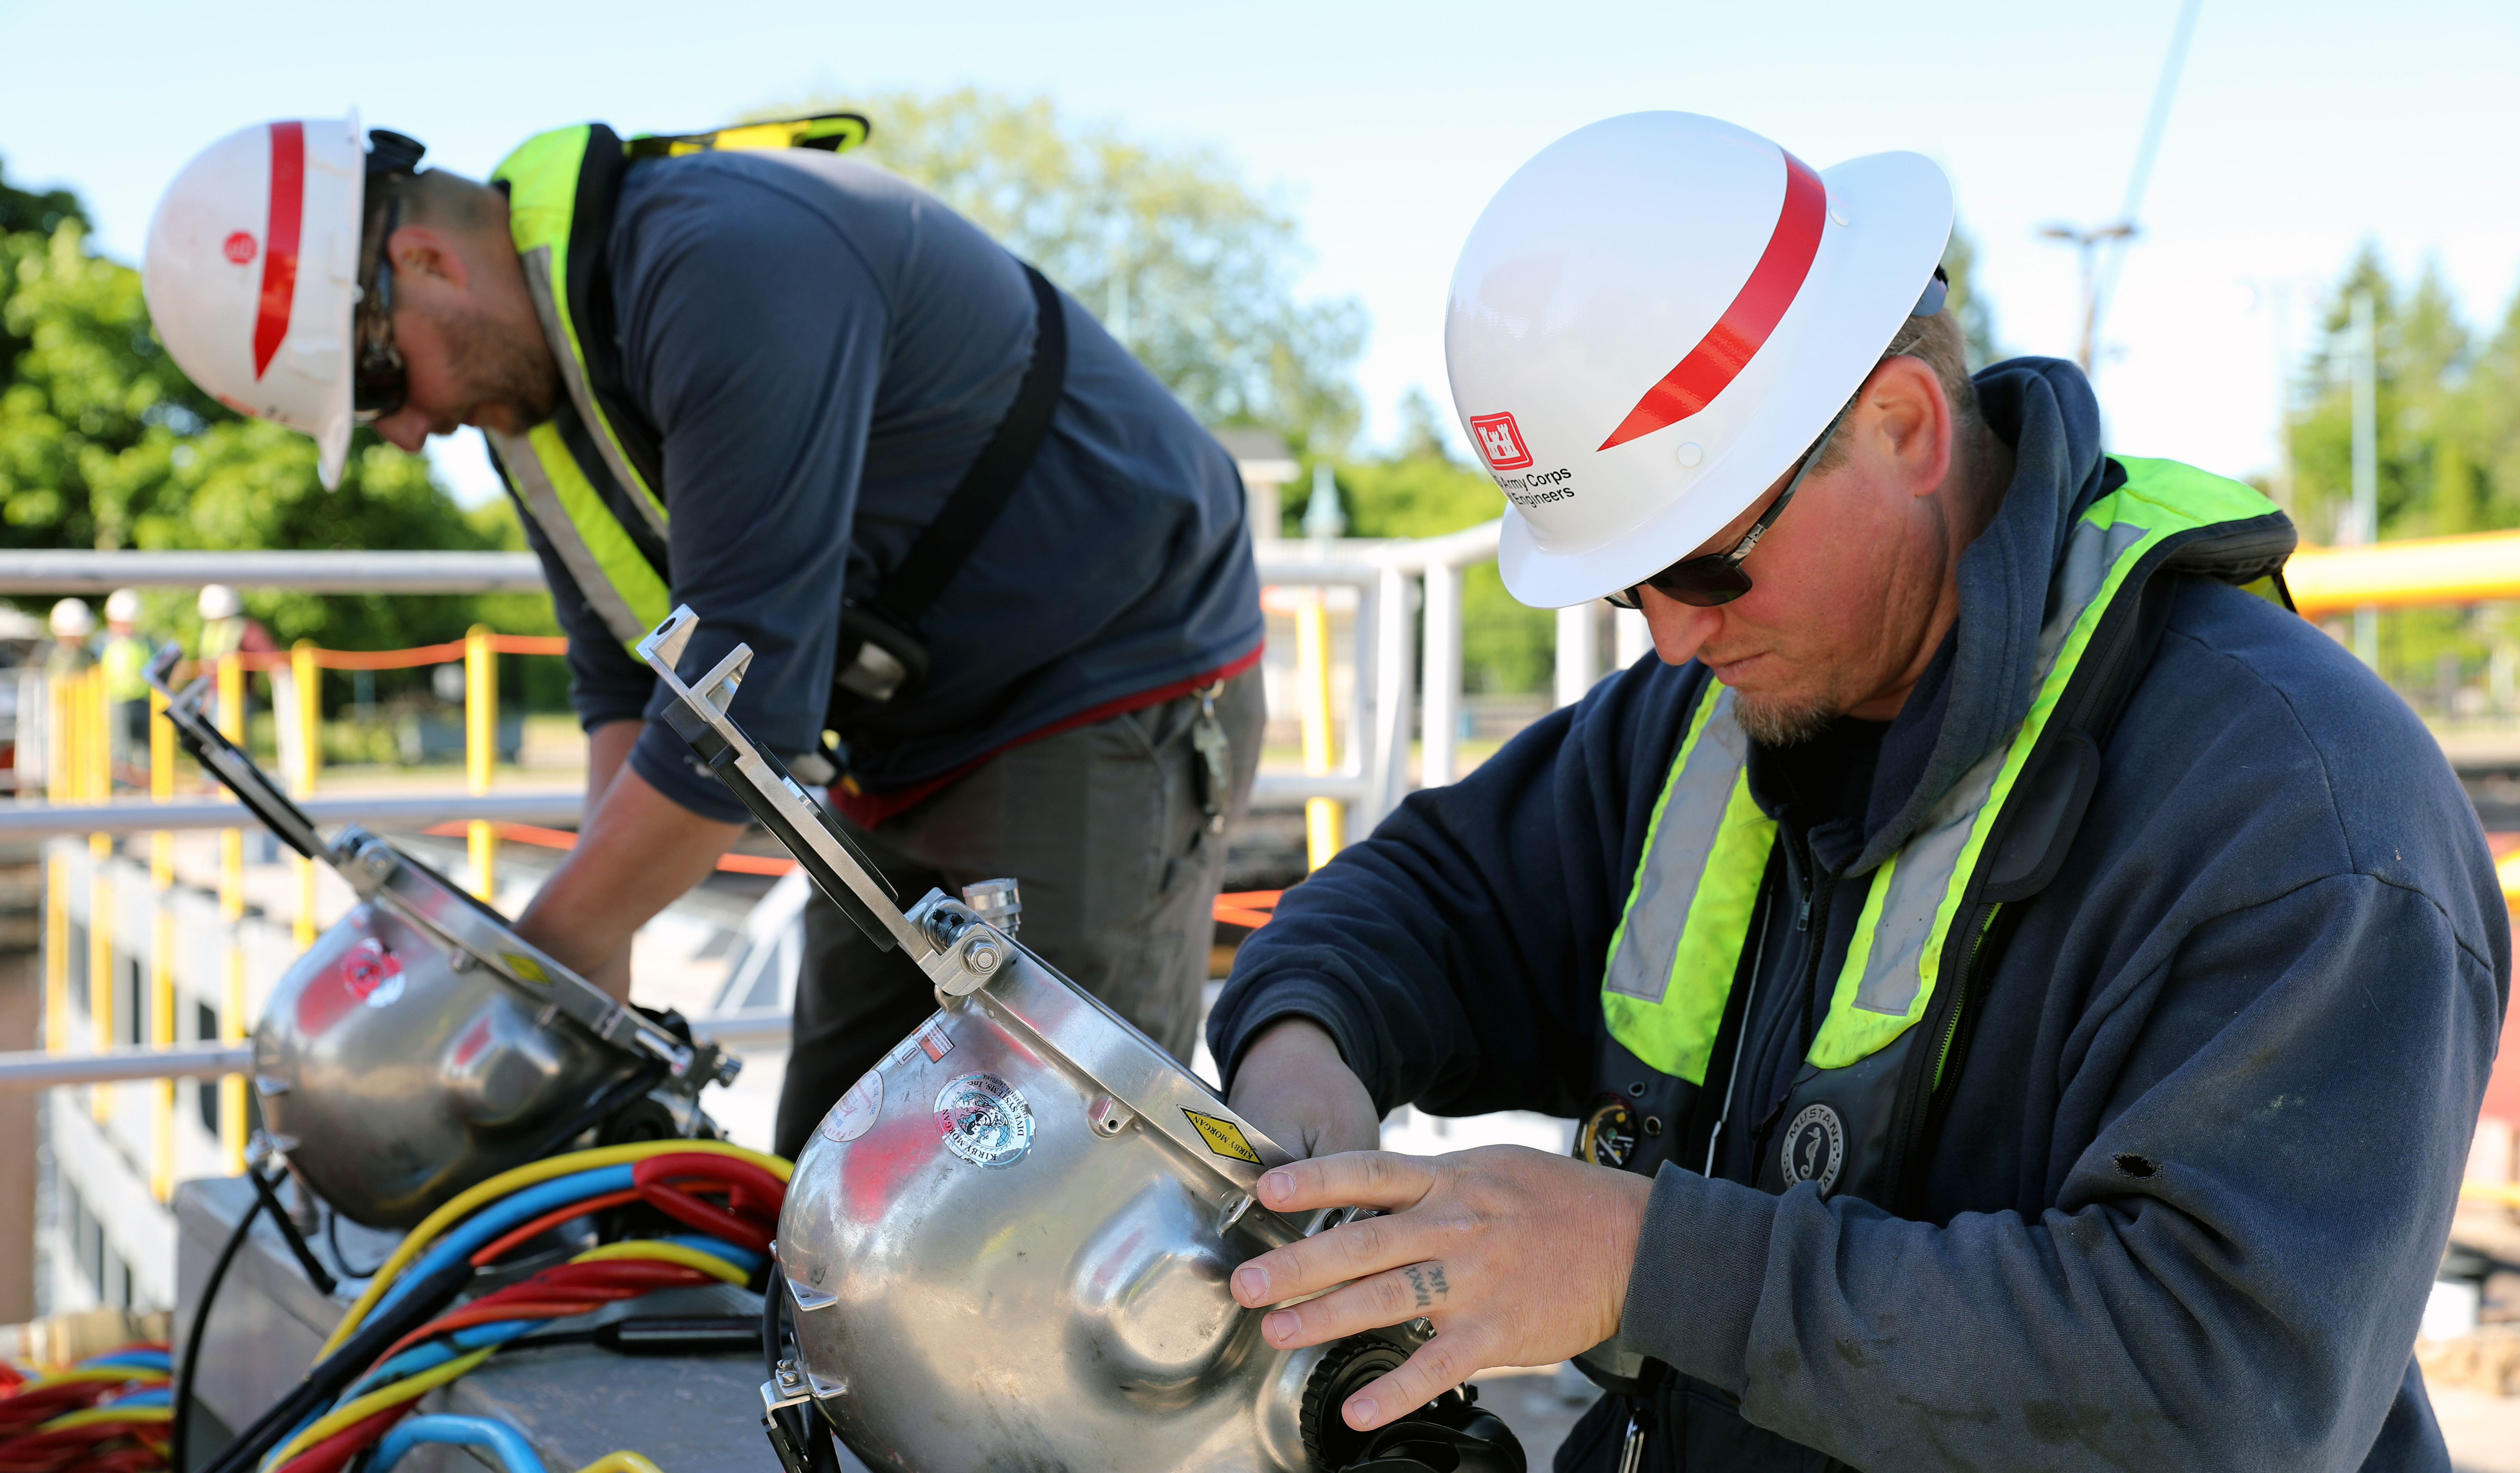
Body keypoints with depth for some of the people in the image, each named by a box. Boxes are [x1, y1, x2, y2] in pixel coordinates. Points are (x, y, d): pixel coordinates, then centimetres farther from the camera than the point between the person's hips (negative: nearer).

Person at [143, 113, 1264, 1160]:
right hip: (909, 747, 9)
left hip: (1110, 705, -9)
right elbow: (623, 674, 7)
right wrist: (599, 973, -7)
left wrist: (548, 955, -22)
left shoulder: (724, 266, -28)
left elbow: (749, 682, -31)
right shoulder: (527, 375, 4)